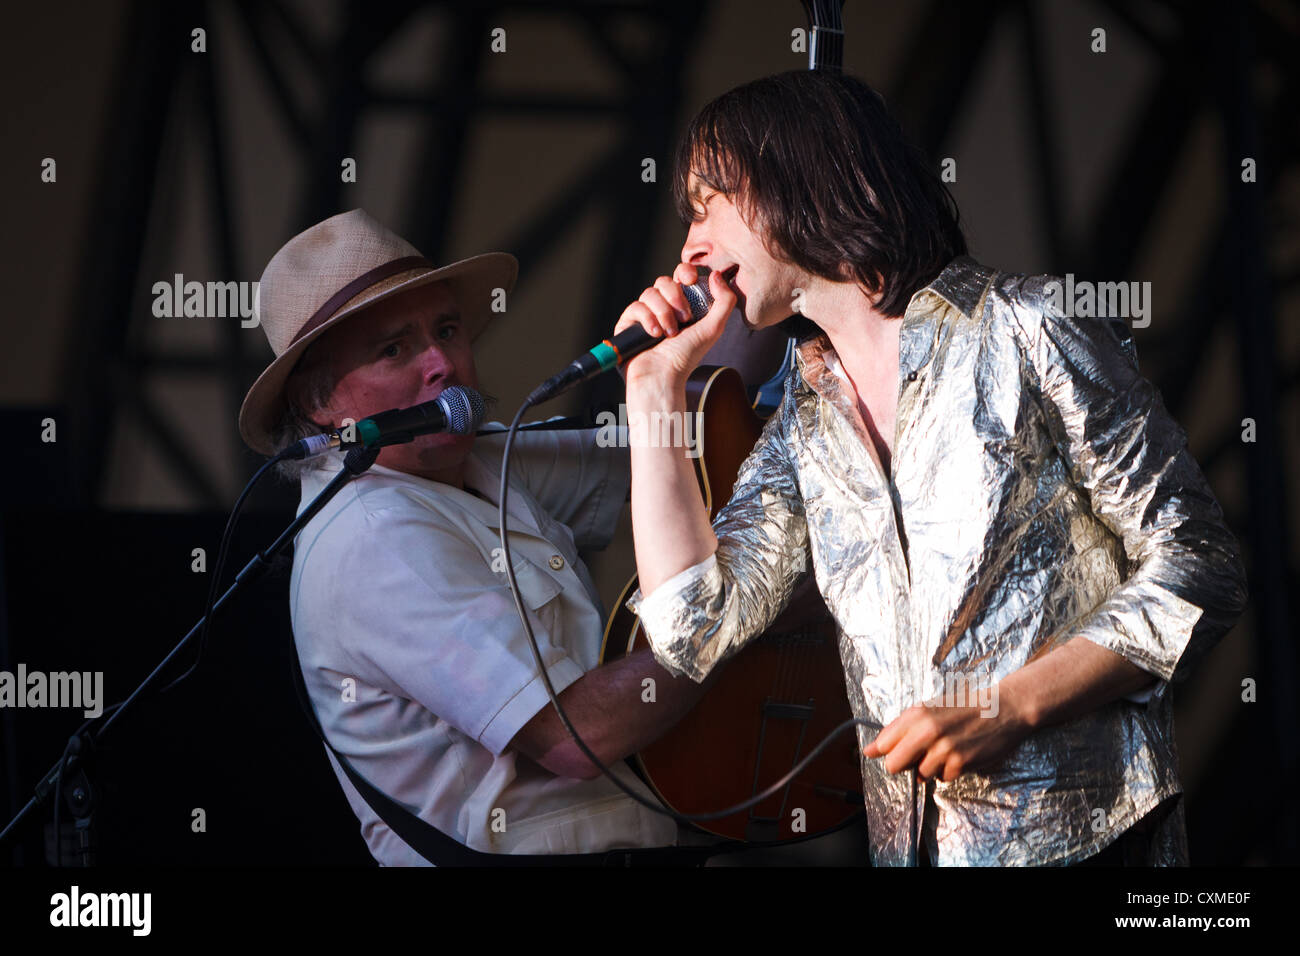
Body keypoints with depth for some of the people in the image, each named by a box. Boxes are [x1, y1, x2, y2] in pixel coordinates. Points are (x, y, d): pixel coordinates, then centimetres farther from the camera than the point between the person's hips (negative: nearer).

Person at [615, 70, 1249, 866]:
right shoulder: (806, 420, 13)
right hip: (907, 842, 5)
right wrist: (657, 389, 6)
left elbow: (1198, 571, -6)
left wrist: (1005, 708, -16)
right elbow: (698, 633, 3)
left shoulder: (1028, 329, -3)